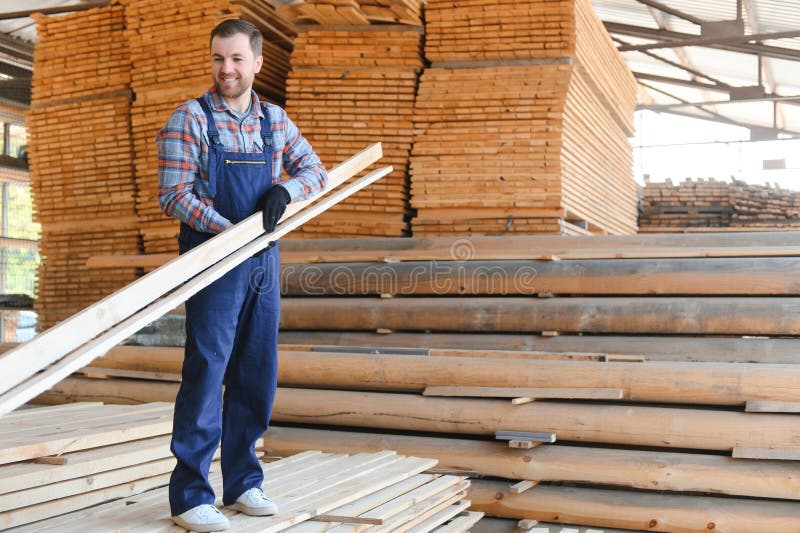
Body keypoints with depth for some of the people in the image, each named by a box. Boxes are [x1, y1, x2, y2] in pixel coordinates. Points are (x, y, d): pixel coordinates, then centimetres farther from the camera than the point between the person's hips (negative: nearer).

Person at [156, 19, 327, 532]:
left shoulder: (276, 120, 11)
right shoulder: (190, 118, -4)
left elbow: (315, 170, 14)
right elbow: (173, 193, -10)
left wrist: (284, 189, -9)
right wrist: (227, 230, -24)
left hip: (264, 261, 5)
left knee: (257, 375, 9)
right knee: (206, 372, -6)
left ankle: (242, 483, 22)